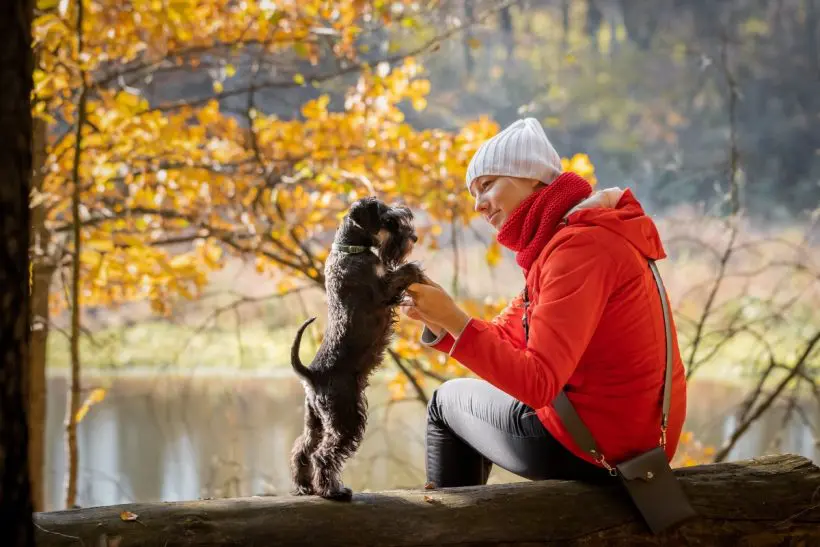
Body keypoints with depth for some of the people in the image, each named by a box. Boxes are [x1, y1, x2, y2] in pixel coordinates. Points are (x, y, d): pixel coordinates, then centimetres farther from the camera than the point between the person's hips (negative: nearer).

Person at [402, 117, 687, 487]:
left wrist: (453, 320, -28)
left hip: (594, 449, -9)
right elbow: (504, 338, 10)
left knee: (447, 400, 15)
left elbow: (538, 384, -28)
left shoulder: (579, 247, -20)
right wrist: (437, 318, -6)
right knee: (477, 395, 31)